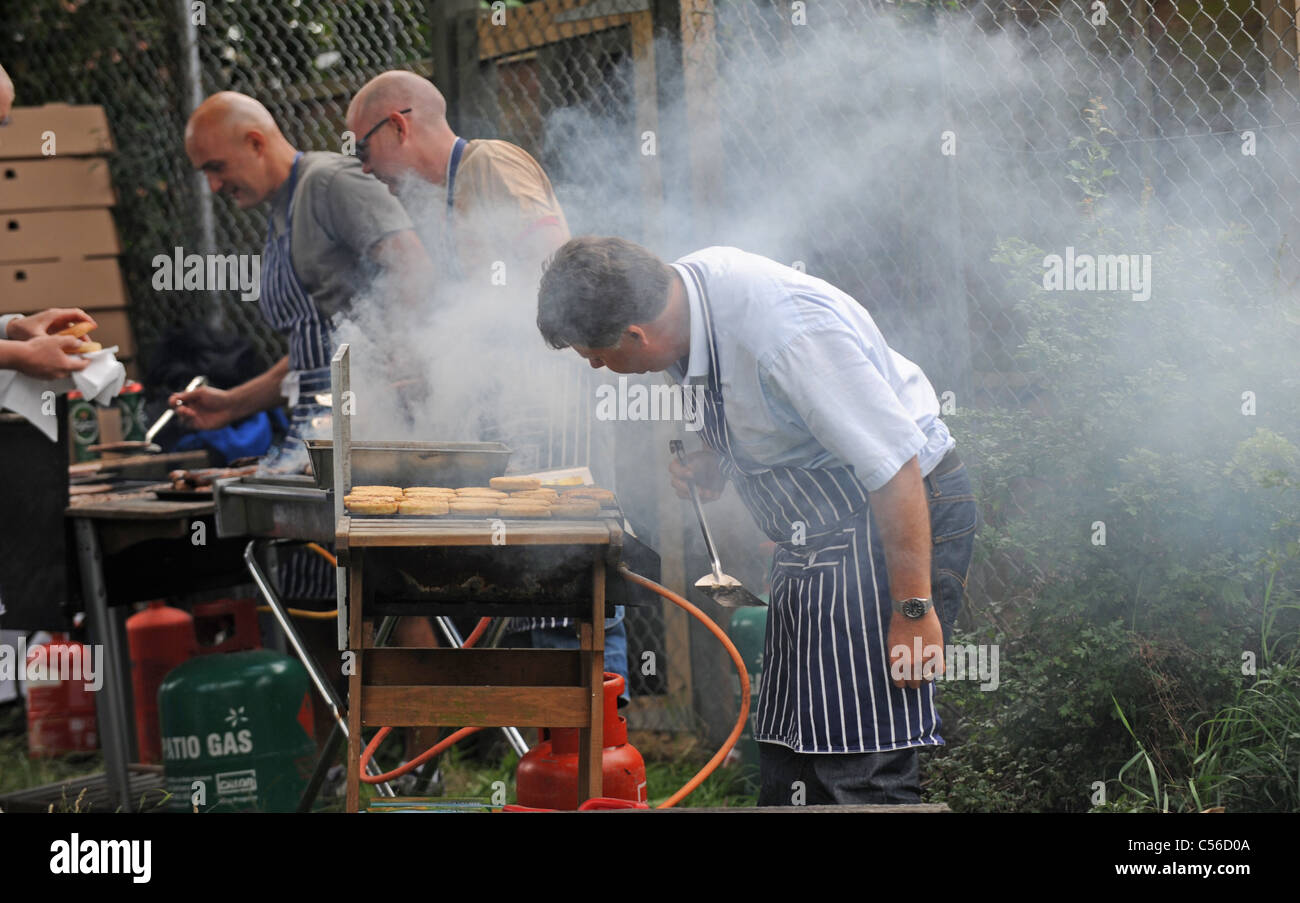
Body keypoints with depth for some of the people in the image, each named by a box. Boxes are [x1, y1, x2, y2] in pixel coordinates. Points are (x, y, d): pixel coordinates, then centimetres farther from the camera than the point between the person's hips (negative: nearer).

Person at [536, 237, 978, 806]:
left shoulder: (786, 332, -31)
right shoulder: (681, 286, -3)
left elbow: (894, 464, -28)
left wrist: (913, 608, -24)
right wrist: (711, 461, 0)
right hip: (818, 526, 9)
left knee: (861, 771, -14)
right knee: (785, 766, 9)